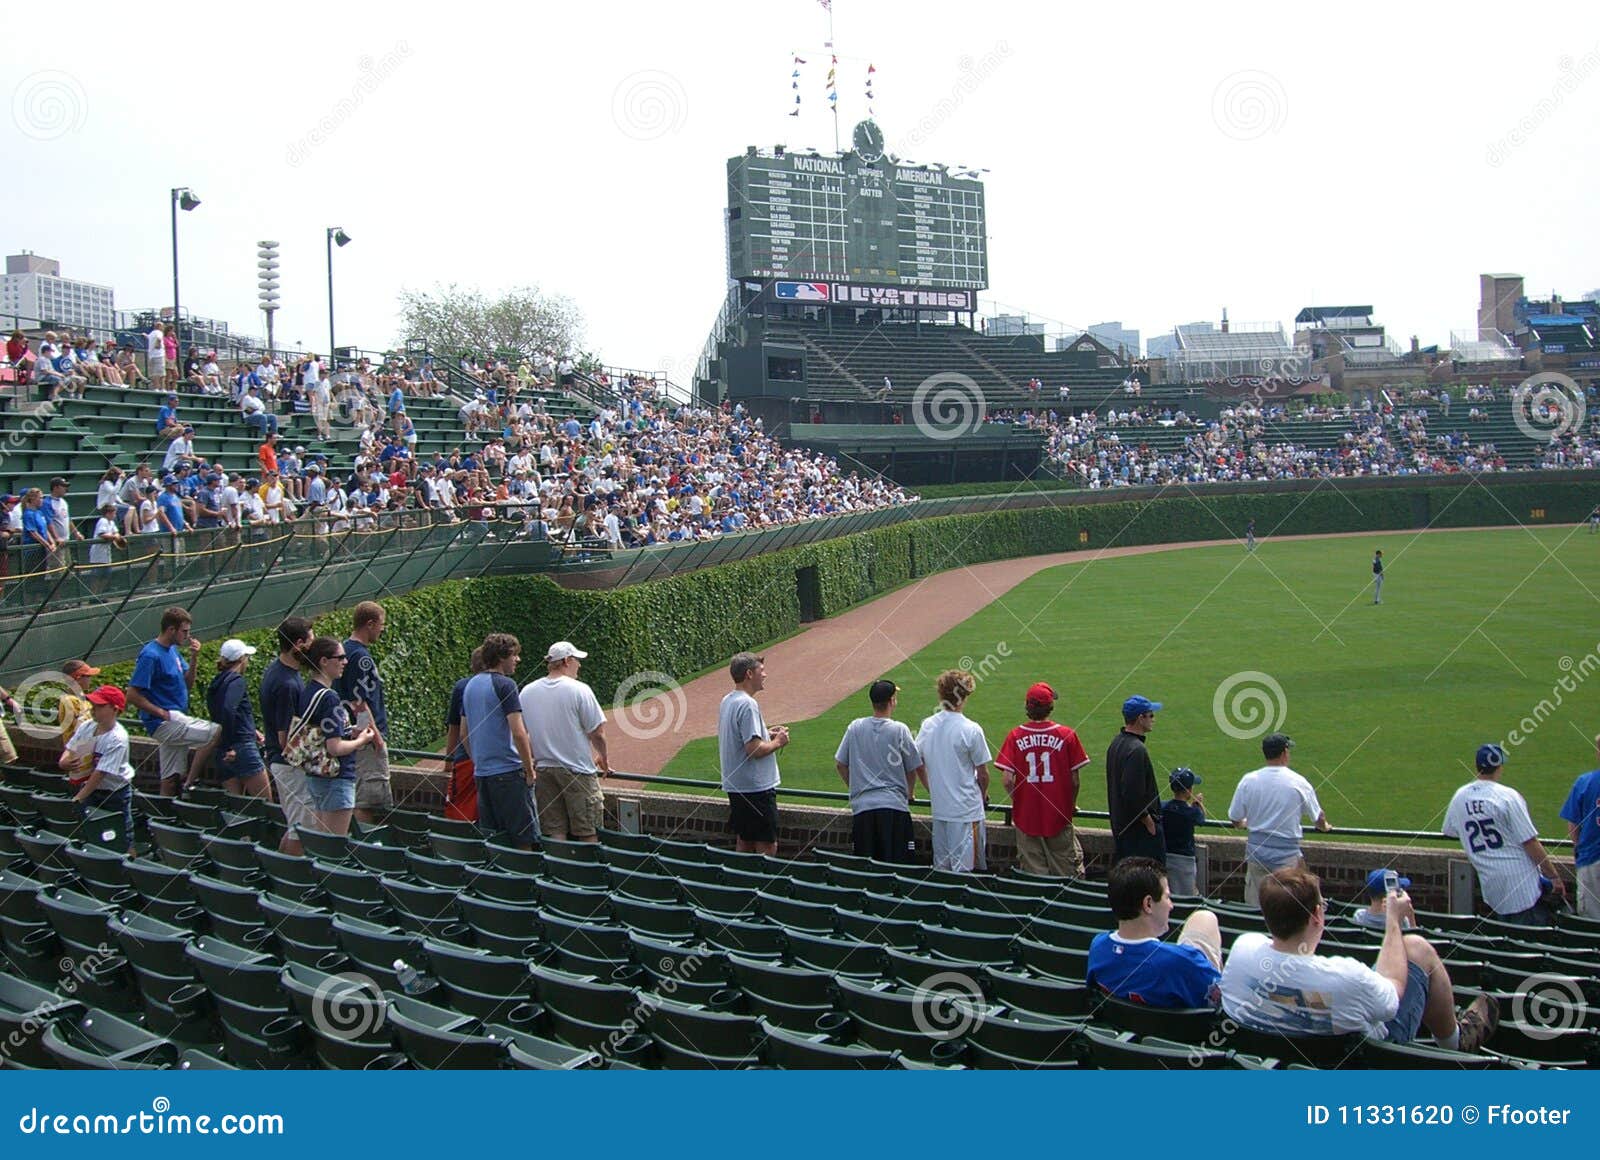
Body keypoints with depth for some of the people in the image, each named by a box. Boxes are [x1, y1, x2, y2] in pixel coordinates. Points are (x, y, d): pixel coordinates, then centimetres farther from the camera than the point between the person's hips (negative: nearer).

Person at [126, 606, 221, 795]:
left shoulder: (173, 650, 12)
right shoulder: (150, 655, -15)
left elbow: (187, 684, 15)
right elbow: (132, 695, -18)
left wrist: (193, 658, 0)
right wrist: (162, 713, -17)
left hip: (175, 721, 9)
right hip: (164, 723, -9)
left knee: (170, 779, 9)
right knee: (217, 733, -19)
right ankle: (189, 785, -11)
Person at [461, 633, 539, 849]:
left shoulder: (470, 686, 12)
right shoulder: (505, 685, -12)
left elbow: (464, 734, 18)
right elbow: (519, 733, -17)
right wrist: (530, 770, -9)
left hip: (481, 772, 8)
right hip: (509, 771, -8)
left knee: (489, 837, 12)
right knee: (523, 838, -2)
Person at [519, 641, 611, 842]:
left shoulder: (526, 692, 4)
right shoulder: (579, 690, -11)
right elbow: (597, 732, -9)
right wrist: (603, 759, 8)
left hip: (543, 770, 5)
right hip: (577, 770, -5)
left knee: (555, 834, 9)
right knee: (588, 833, 2)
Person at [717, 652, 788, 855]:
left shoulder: (727, 701, 10)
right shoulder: (747, 705, -19)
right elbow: (754, 749, -24)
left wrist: (766, 735, 13)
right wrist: (777, 742, -8)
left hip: (735, 786, 10)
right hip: (756, 787, -10)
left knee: (743, 843, 15)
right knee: (767, 846, -4)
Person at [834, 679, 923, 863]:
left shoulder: (855, 727, 4)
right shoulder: (900, 729, -5)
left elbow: (840, 764, 11)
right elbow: (914, 768, 3)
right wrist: (910, 793, 22)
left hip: (862, 806, 3)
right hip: (894, 806, -3)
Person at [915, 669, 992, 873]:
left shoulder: (927, 725, 0)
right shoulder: (971, 729, -16)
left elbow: (918, 763, 10)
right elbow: (982, 773, -9)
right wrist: (983, 795, 10)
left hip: (938, 806, 6)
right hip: (966, 809, -6)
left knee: (940, 867, 16)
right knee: (963, 868, -1)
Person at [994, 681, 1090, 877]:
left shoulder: (1015, 736, -8)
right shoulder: (1067, 735, -9)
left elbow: (1007, 779, -13)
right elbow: (1075, 779, -5)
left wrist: (1018, 802, 6)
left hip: (1026, 815, 1)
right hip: (1058, 816, 0)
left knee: (1032, 873, 11)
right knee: (1066, 875, 11)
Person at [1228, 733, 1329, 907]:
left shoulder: (1248, 780, -3)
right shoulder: (1298, 782, -7)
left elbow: (1235, 819, 3)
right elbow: (1318, 817, 6)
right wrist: (1324, 827, 30)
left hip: (1256, 851, 2)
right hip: (1287, 852, -2)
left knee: (1253, 905, 9)